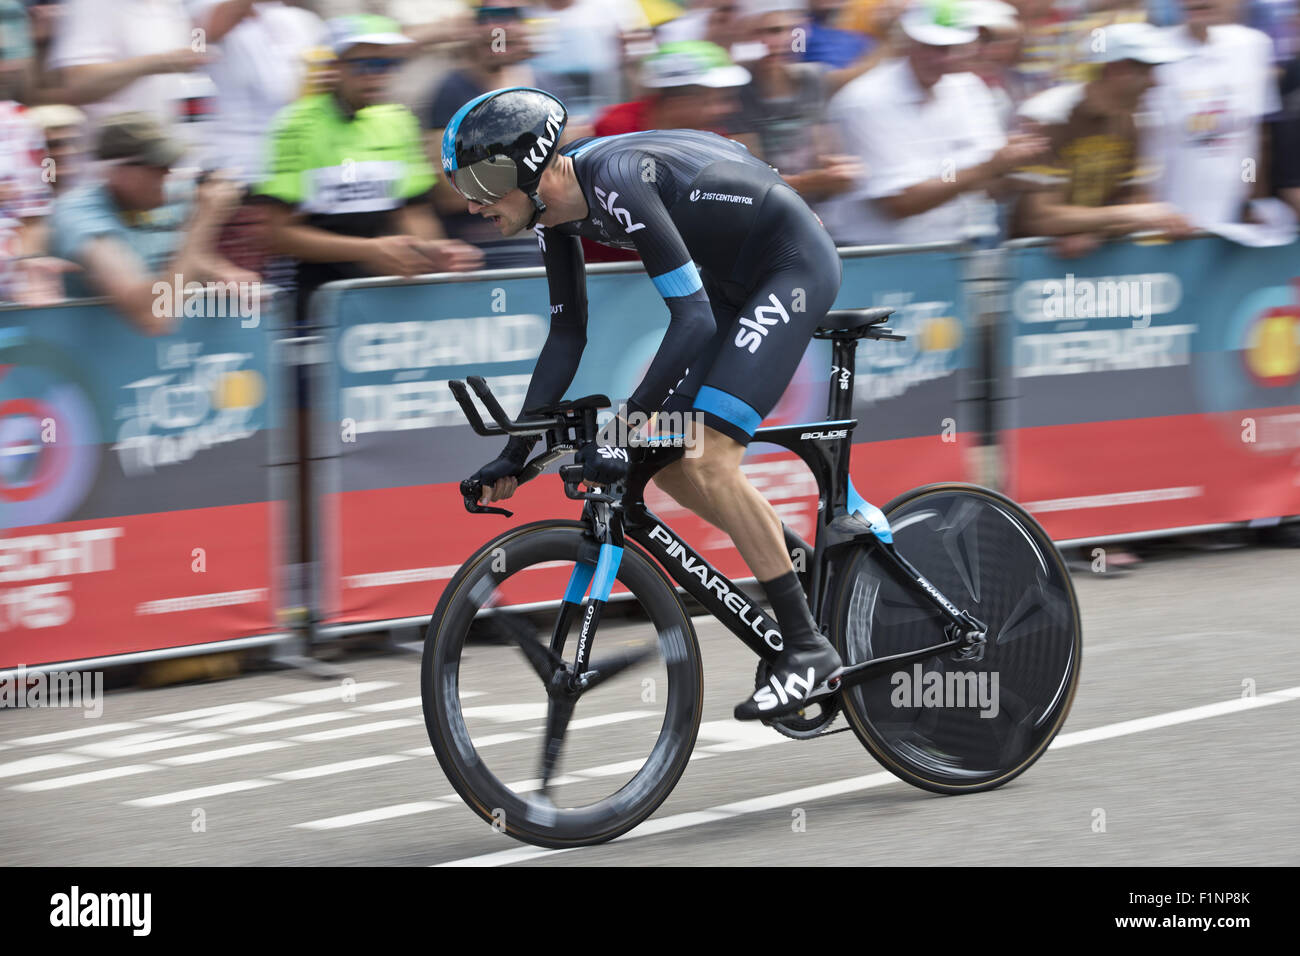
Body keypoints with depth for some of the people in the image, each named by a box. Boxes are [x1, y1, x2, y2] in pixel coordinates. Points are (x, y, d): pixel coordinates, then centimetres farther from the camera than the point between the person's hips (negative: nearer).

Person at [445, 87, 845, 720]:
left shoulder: (617, 182, -31)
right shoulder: (557, 209, -3)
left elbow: (692, 319, -33)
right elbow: (567, 335, 6)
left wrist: (624, 426, -35)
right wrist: (514, 452, 2)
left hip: (793, 264, -9)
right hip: (733, 279, 9)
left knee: (708, 458, -19)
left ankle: (808, 648, -15)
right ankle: (786, 565, 17)